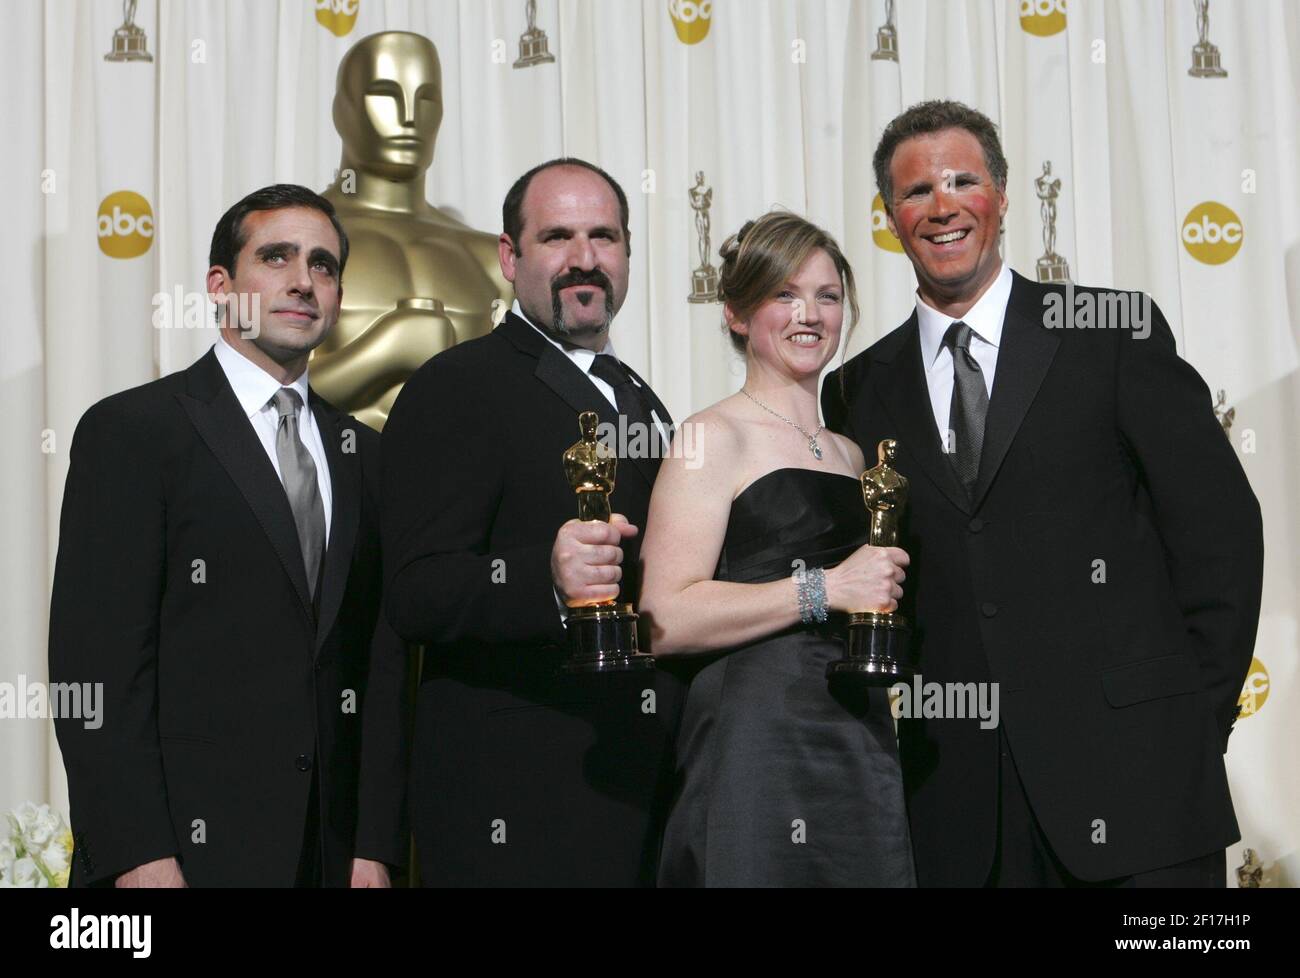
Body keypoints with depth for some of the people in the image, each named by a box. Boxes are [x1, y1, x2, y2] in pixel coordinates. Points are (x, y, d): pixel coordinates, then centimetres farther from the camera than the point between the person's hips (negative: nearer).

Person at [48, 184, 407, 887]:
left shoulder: (361, 453, 13)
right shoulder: (130, 430, -4)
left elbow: (378, 663, 11)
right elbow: (95, 662, -10)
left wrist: (374, 848, 3)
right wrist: (139, 858, -16)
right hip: (178, 853, -5)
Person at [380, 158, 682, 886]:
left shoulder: (642, 402, 17)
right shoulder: (455, 390, -8)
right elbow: (415, 596, -19)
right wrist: (546, 578, -36)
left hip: (650, 794, 7)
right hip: (515, 805, -7)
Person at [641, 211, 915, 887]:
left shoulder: (850, 454, 19)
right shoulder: (715, 438, -4)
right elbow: (664, 621, -17)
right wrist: (824, 589, -15)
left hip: (862, 747, 7)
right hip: (755, 748, -7)